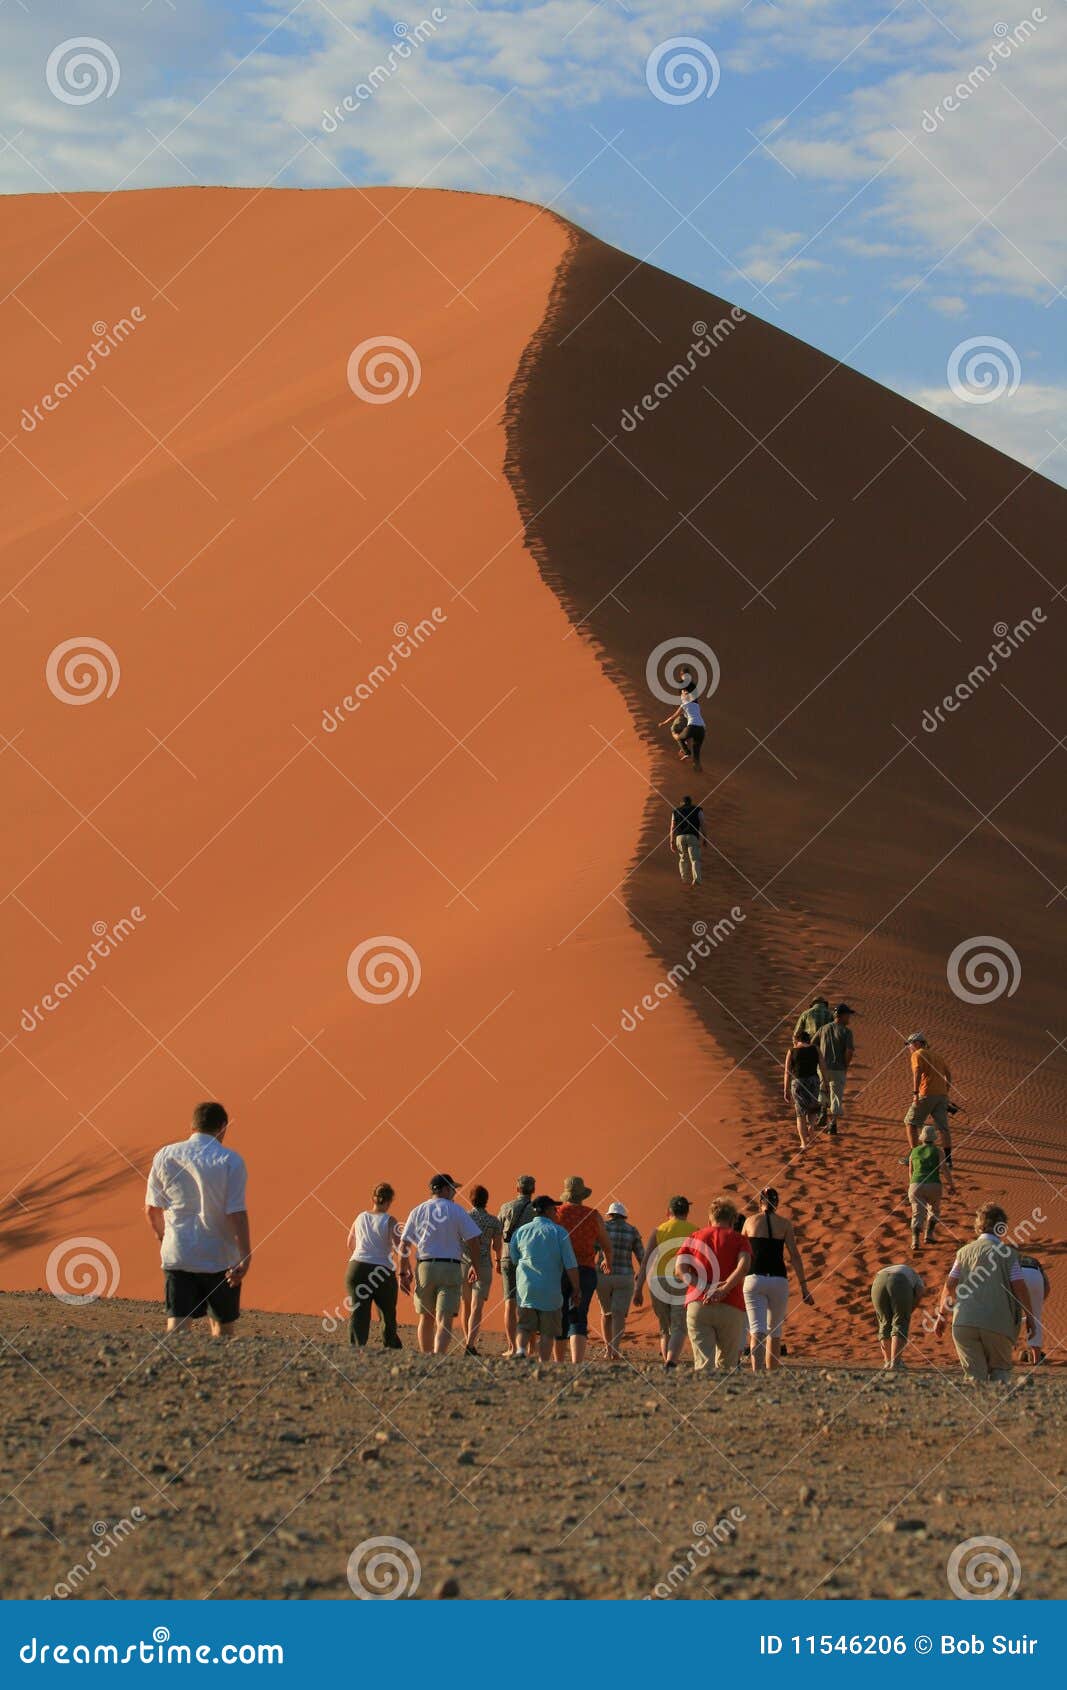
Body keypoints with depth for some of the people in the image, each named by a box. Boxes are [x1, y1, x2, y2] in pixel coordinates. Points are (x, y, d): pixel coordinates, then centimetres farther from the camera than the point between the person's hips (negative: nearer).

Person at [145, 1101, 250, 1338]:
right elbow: (237, 1213, -12)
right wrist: (246, 1256, -10)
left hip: (176, 1255, 2)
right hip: (220, 1257, -2)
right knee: (223, 1327, 14)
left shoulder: (165, 1156, 3)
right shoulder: (230, 1160, -6)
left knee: (176, 1324, -4)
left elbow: (151, 1209, 9)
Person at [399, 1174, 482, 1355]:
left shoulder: (417, 1212, 8)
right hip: (451, 1268, -3)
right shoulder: (456, 1211, 0)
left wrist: (404, 1273, 9)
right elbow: (474, 1241, -3)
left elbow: (404, 1244, 5)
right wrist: (477, 1268, 8)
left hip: (424, 1268, 3)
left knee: (426, 1317, 18)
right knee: (444, 1320, -9)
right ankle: (438, 1356, -27)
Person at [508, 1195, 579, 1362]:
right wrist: (576, 1288, 4)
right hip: (550, 1291, -2)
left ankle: (521, 1350, -16)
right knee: (548, 1331, 6)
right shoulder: (559, 1232, -2)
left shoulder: (520, 1232, 8)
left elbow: (514, 1260, 16)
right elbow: (571, 1264, -4)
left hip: (525, 1287, 2)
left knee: (525, 1327, 9)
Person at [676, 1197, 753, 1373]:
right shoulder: (739, 1239, 12)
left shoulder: (694, 1238, 18)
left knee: (703, 1364, -6)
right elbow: (744, 1266, -9)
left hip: (697, 1306, 1)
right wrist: (723, 1290, -14)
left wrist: (705, 1288, -7)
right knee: (726, 1365, 9)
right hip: (731, 1308, -1)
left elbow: (681, 1269, 2)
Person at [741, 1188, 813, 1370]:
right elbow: (794, 1255, -1)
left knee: (757, 1330, -9)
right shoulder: (784, 1223, 6)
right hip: (778, 1280, 1)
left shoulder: (750, 1221, 8)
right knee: (775, 1331, 16)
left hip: (754, 1279, -1)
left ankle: (757, 1373, -27)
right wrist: (803, 1286, 1)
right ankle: (771, 1373, 17)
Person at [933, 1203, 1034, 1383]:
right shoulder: (1008, 1252, 4)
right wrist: (1030, 1317, 9)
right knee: (1001, 1368, 13)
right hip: (997, 1323, -2)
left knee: (974, 1376, 5)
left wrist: (941, 1316, 22)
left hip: (963, 1322, 2)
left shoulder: (965, 1251, 13)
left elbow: (949, 1286, 13)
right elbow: (1019, 1287, 0)